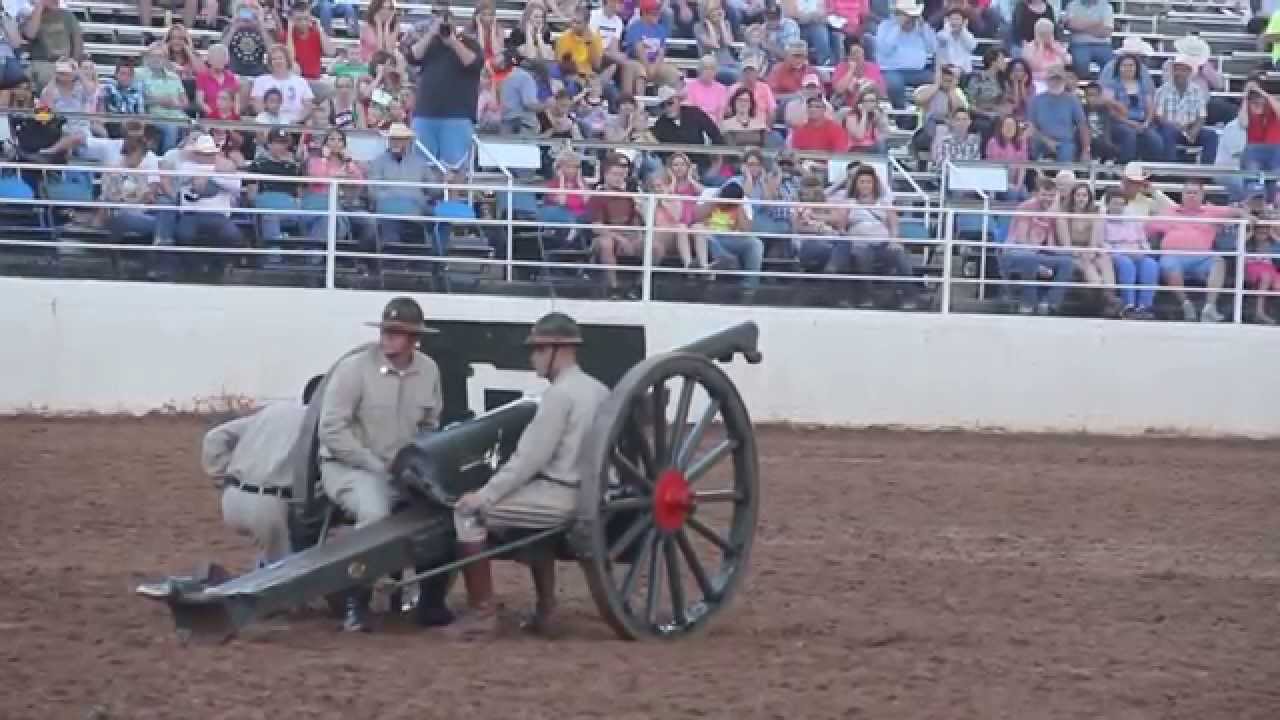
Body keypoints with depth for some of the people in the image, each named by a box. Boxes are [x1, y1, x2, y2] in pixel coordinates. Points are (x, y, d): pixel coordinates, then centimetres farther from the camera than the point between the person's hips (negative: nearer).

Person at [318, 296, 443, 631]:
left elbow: (429, 425, 14)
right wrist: (375, 466, -19)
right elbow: (331, 430, -18)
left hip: (403, 469, 6)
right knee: (374, 512, -34)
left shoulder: (428, 371, -1)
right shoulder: (354, 368, -16)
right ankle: (356, 601, -18)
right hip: (348, 466, -5)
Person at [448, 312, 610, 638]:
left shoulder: (559, 394, -16)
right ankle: (544, 610, 33)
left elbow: (530, 458, -19)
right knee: (538, 517, 39)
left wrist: (486, 495, -14)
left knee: (468, 512, -6)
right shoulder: (599, 391, 12)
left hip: (558, 497, -10)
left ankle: (482, 610, -4)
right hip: (586, 493, 10)